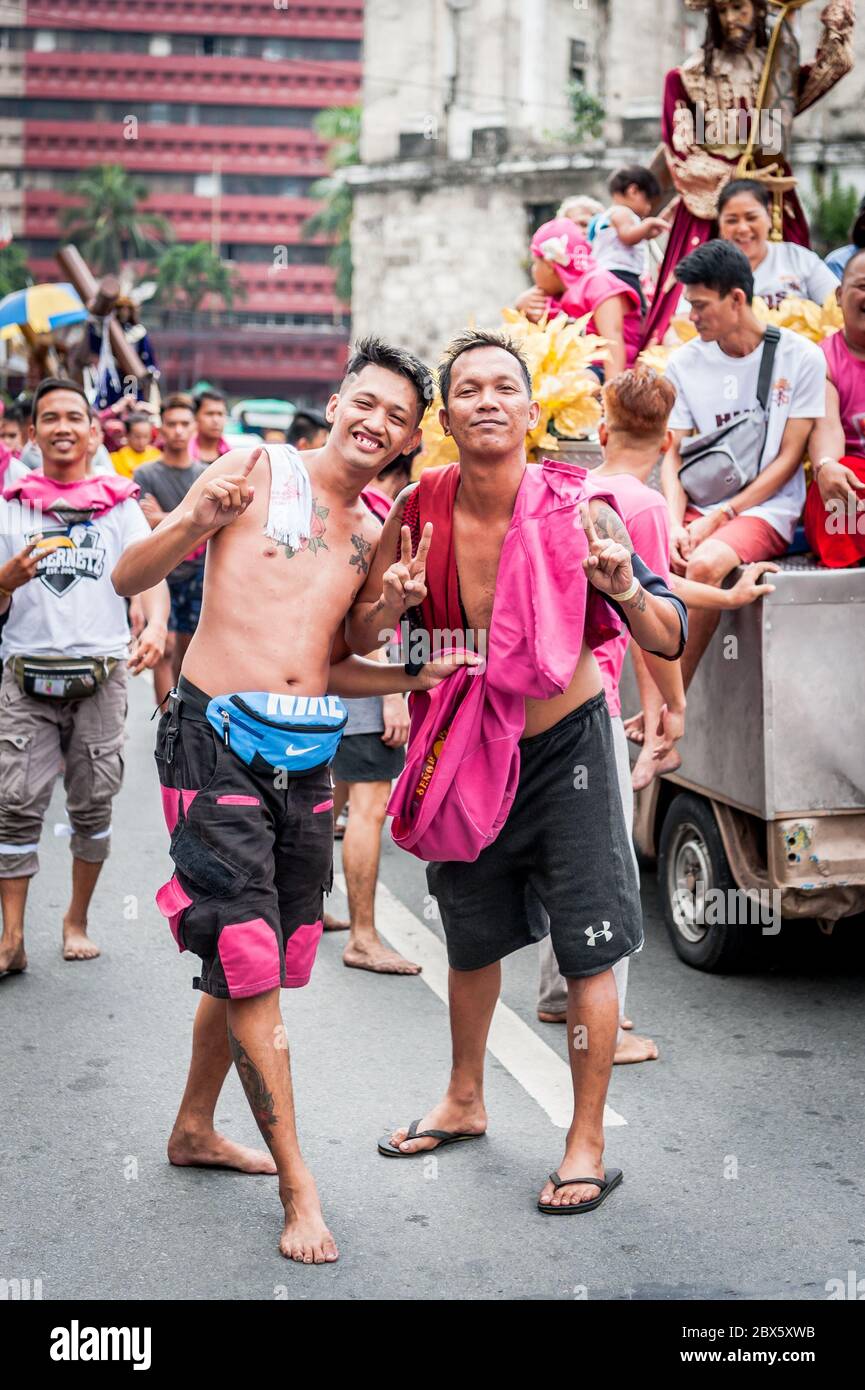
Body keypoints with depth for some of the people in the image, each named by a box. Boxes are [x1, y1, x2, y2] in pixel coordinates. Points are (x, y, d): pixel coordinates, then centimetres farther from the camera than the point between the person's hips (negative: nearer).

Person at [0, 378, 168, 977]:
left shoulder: (119, 503, 8)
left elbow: (151, 571, -4)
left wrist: (157, 623, -25)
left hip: (101, 674, 0)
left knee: (93, 806, 6)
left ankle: (77, 920, 23)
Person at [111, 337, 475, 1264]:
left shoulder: (373, 540, 15)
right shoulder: (258, 473, -4)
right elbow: (128, 578, -7)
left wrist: (418, 676, 4)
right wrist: (194, 521, -25)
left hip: (307, 754, 7)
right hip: (218, 739, -7)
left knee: (261, 958, 13)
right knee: (247, 955, -9)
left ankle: (195, 1128, 33)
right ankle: (297, 1184, -2)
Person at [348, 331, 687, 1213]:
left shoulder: (577, 510, -17)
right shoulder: (421, 510, -10)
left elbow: (670, 642, -15)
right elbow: (357, 640, -1)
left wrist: (626, 588, -35)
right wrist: (390, 602, -22)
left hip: (565, 744, -3)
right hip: (465, 750, 3)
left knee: (588, 951, 0)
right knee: (471, 941, 20)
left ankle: (588, 1142, 17)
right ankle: (464, 1103, 42)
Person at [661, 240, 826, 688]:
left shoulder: (800, 357, -4)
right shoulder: (685, 362, 6)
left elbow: (788, 458, -4)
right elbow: (674, 454, 6)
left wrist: (720, 517, -13)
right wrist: (675, 524, -13)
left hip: (767, 509, -4)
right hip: (698, 507, 4)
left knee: (705, 564, -34)